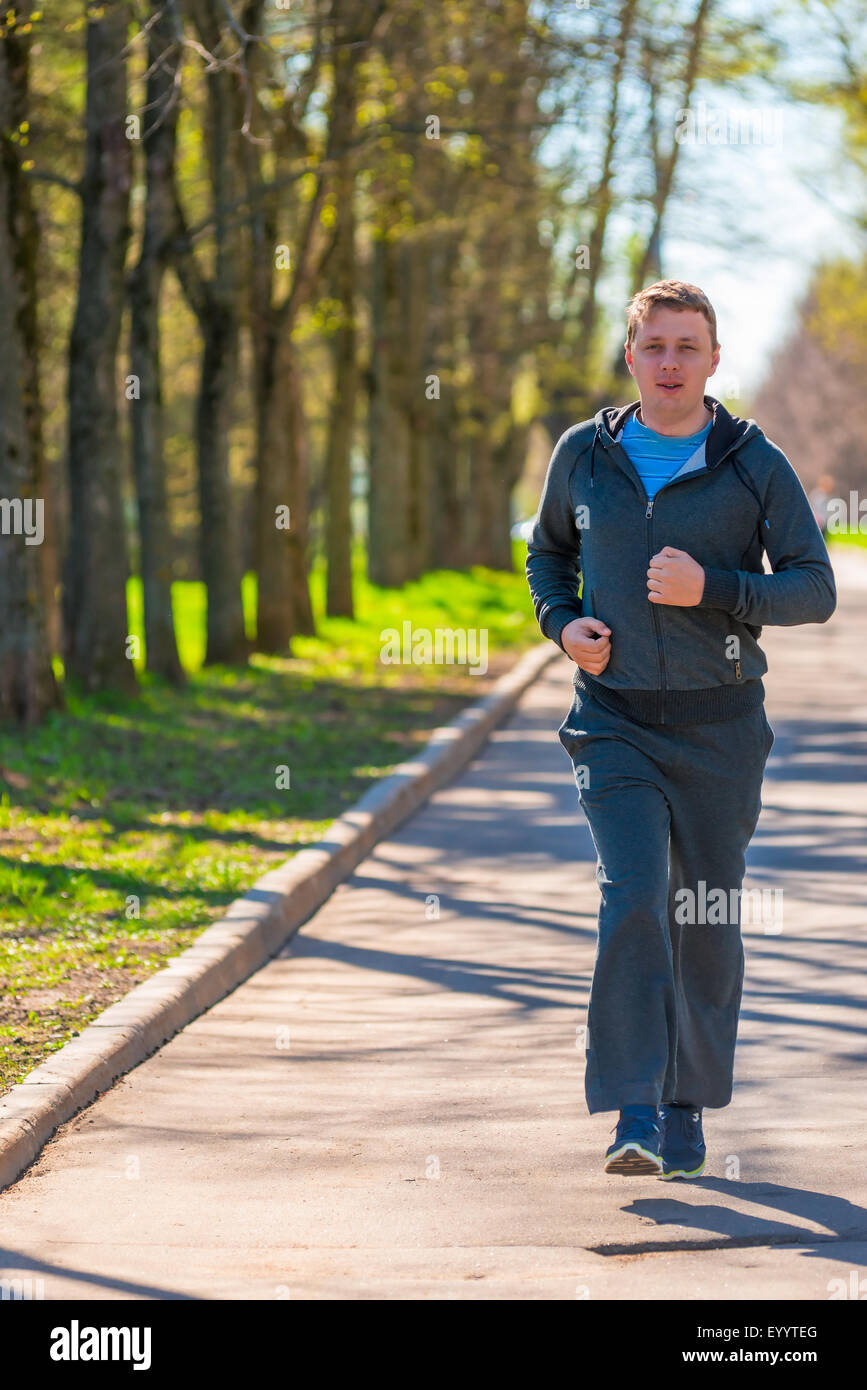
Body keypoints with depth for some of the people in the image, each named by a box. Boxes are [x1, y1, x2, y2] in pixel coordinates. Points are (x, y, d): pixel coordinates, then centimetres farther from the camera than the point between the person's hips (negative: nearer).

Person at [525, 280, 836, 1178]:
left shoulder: (754, 464, -2)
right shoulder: (583, 455, 4)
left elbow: (815, 589, -4)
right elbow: (548, 552, 21)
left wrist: (712, 589, -18)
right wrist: (562, 625, 1)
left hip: (719, 729, 0)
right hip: (615, 724, 0)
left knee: (707, 920, 7)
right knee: (633, 899, -17)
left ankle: (687, 1107, 24)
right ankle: (633, 1116, -17)